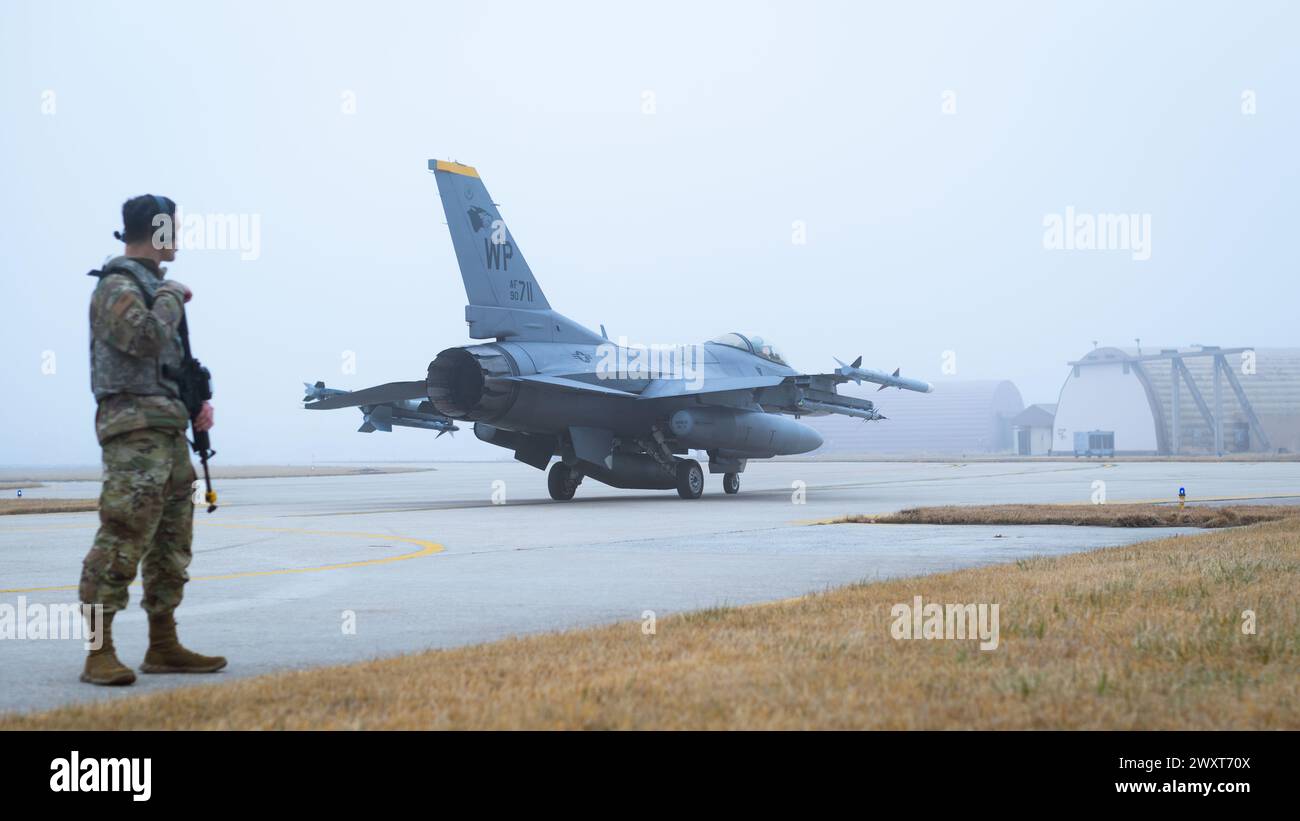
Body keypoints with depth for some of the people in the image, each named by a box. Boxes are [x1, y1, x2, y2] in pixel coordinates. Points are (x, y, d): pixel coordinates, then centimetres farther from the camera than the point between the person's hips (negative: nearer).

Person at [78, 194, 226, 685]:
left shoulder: (153, 285, 21)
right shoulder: (117, 286, -9)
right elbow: (147, 337, -26)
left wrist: (200, 401, 12)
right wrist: (171, 297, -9)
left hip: (169, 428, 10)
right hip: (135, 427, -10)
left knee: (171, 544, 11)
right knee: (121, 540, -14)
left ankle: (164, 647, 17)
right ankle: (99, 654, -15)